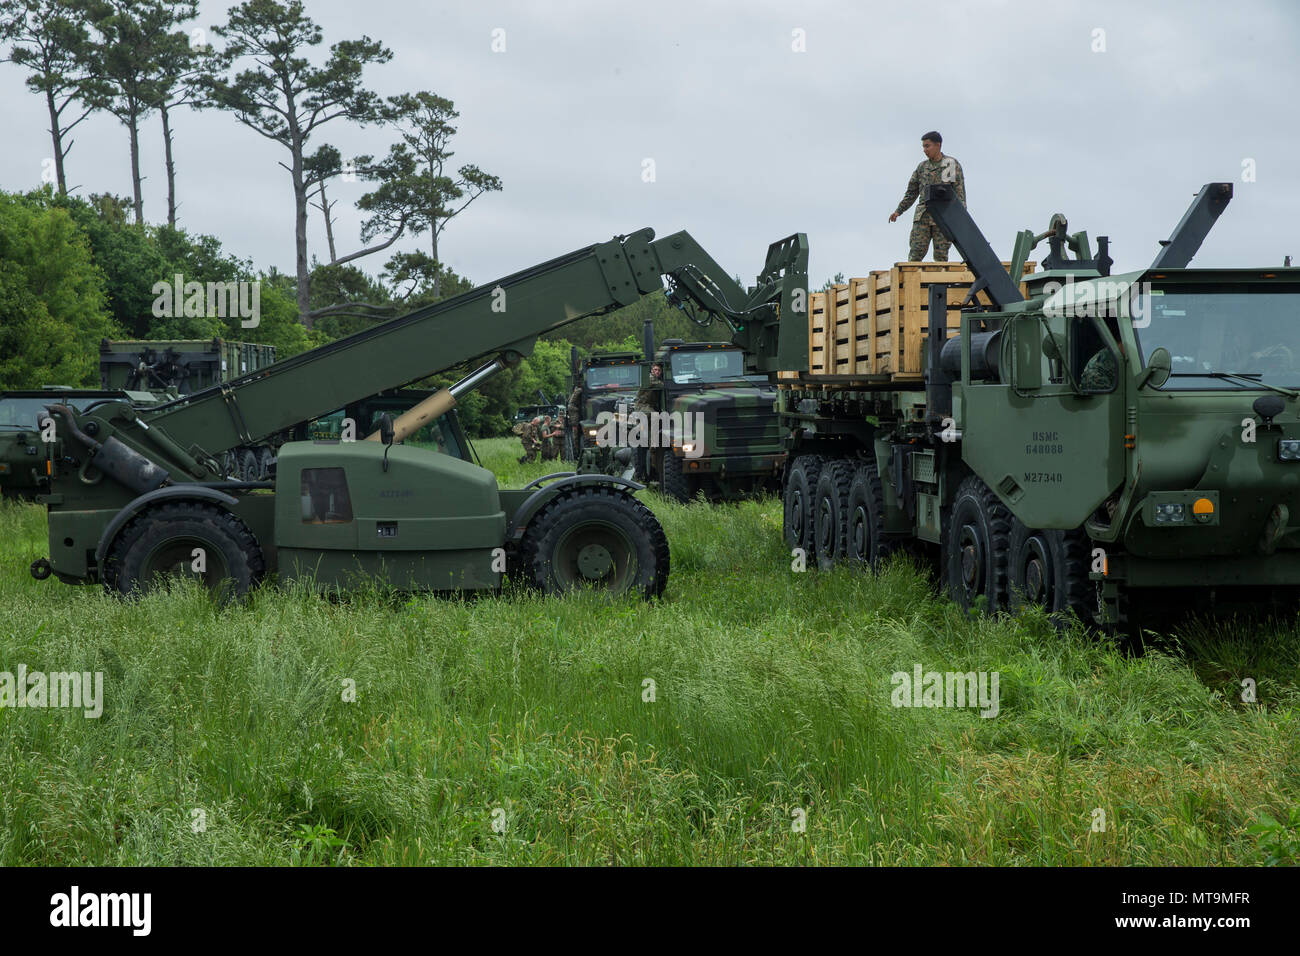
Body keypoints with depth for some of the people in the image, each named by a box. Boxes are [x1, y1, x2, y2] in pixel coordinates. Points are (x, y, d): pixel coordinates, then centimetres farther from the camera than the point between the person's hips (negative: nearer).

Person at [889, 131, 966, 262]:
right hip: (923, 216, 3)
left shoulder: (953, 165, 5)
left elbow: (960, 192, 0)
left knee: (941, 256, -6)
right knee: (916, 253, -9)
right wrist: (898, 211, 10)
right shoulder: (922, 167, 15)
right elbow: (912, 192, 20)